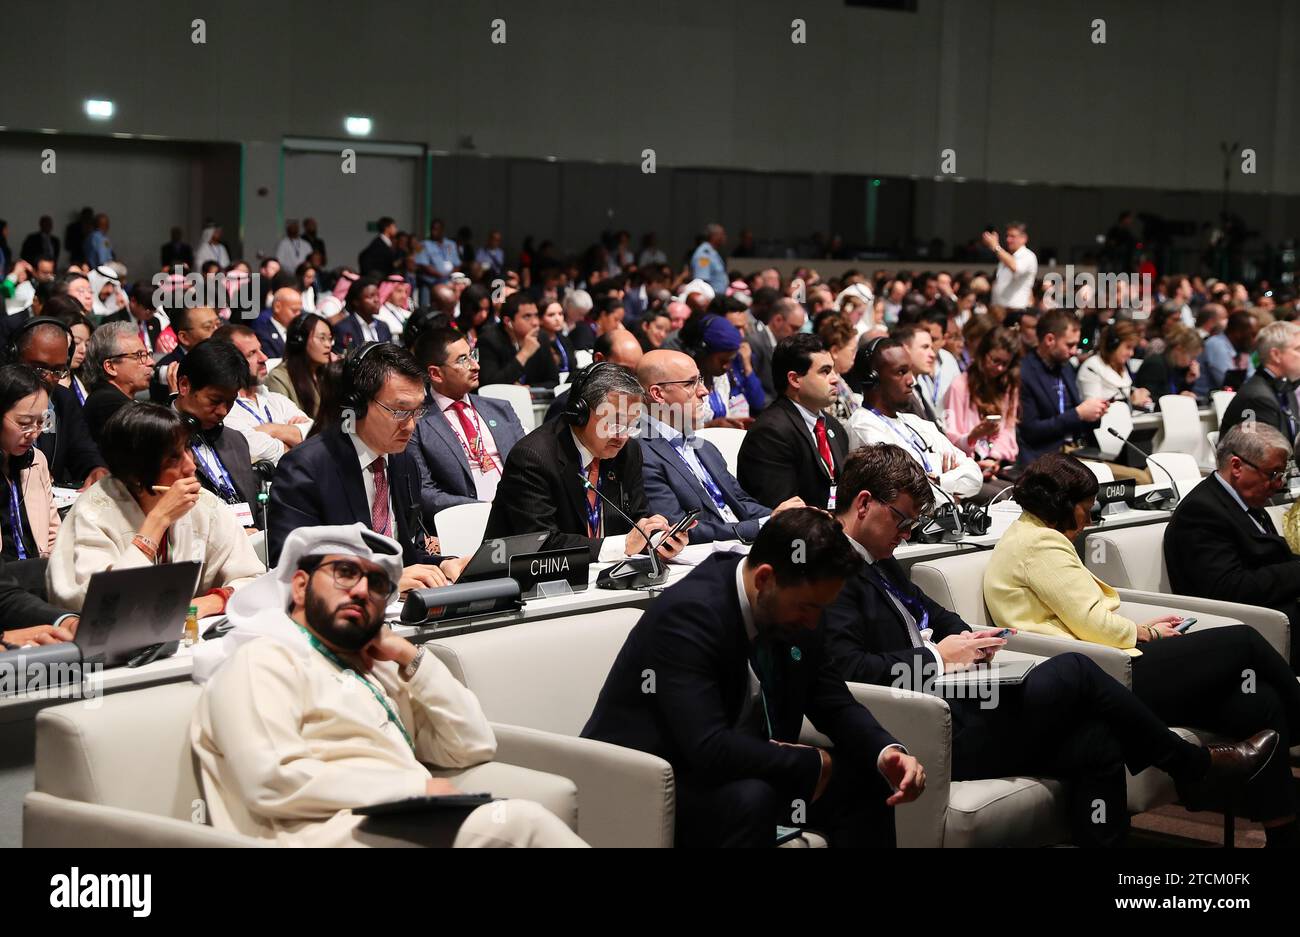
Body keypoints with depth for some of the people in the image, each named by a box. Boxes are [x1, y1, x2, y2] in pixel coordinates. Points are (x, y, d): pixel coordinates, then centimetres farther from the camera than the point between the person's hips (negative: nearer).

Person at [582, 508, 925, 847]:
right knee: (749, 798, -35)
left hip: (741, 773, 8)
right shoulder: (688, 613, -28)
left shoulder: (798, 614, -3)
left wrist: (886, 751, -15)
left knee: (863, 779, -3)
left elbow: (835, 704, 7)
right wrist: (813, 764, -23)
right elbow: (708, 747, -36)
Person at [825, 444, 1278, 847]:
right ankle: (1194, 766, 9)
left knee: (1097, 743, -6)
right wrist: (936, 658, -16)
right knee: (1074, 672, -10)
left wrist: (965, 638, 4)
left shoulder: (877, 561, 20)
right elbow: (846, 668, -25)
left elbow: (932, 612, 27)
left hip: (955, 705, 10)